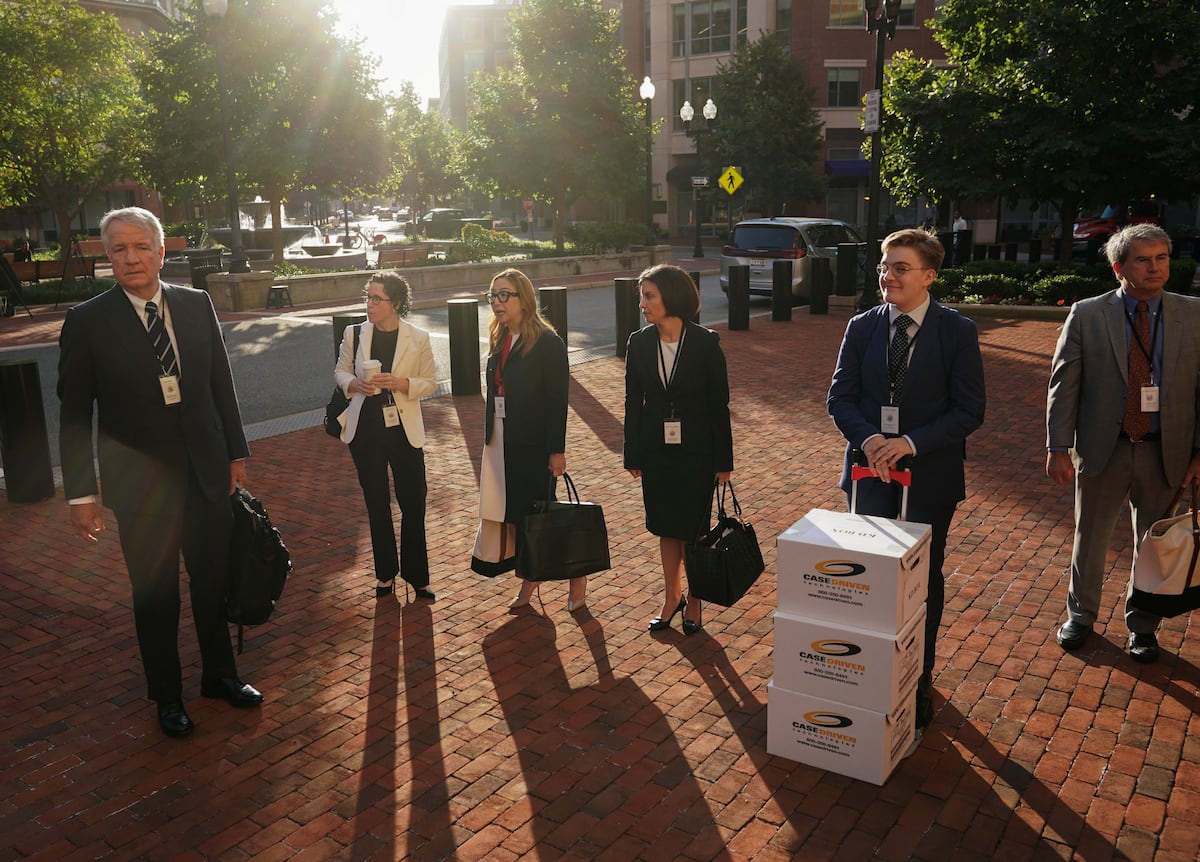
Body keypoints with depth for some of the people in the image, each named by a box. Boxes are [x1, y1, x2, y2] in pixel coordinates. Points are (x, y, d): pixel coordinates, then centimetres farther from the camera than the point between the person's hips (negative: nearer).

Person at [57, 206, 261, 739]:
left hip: (206, 472, 3)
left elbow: (221, 384, 7)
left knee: (213, 579, 16)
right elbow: (75, 416, -6)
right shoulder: (87, 323, -9)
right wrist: (81, 495, -8)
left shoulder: (196, 305, 0)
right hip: (139, 482, -3)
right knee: (155, 593, 11)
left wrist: (236, 452, 7)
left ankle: (219, 675, 37)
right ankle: (167, 696, 31)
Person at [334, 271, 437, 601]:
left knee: (413, 504, 1)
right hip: (365, 429, 2)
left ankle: (416, 574, 16)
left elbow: (430, 382, 0)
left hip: (404, 430, -2)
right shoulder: (354, 334, -1)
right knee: (377, 504, 13)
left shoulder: (418, 338, -6)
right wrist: (354, 383, -12)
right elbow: (341, 372, 10)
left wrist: (400, 383, -19)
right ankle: (386, 573, 28)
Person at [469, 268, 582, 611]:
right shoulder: (499, 340, 9)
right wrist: (489, 436, 10)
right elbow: (495, 391, 12)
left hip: (534, 443, -7)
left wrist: (557, 450, -17)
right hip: (501, 440, 7)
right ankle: (529, 579, 23)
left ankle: (576, 577, 19)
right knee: (514, 513, 10)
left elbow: (557, 399, -15)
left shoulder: (547, 342, -13)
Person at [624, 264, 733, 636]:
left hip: (696, 452, -3)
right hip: (656, 451, 3)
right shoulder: (639, 343, -2)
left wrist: (723, 460, -6)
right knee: (666, 528, 14)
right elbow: (633, 402, 3)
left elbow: (719, 404, -8)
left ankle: (694, 601, 27)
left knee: (692, 529, 6)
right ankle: (672, 597, 31)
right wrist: (632, 455, 4)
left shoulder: (706, 343, -11)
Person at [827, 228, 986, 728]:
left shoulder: (957, 332, -7)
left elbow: (969, 410, -9)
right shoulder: (862, 327, 1)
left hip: (929, 476, -2)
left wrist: (911, 442, -21)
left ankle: (919, 680, 28)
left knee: (923, 580, 11)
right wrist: (868, 439, -18)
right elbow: (840, 397, 1)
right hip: (870, 473, 3)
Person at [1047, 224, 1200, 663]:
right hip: (1102, 449, -1)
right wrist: (1058, 447, -11)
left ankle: (1142, 624, 35)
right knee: (1090, 537, 14)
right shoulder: (1087, 314, -5)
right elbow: (1063, 384, -6)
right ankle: (1081, 614, 36)